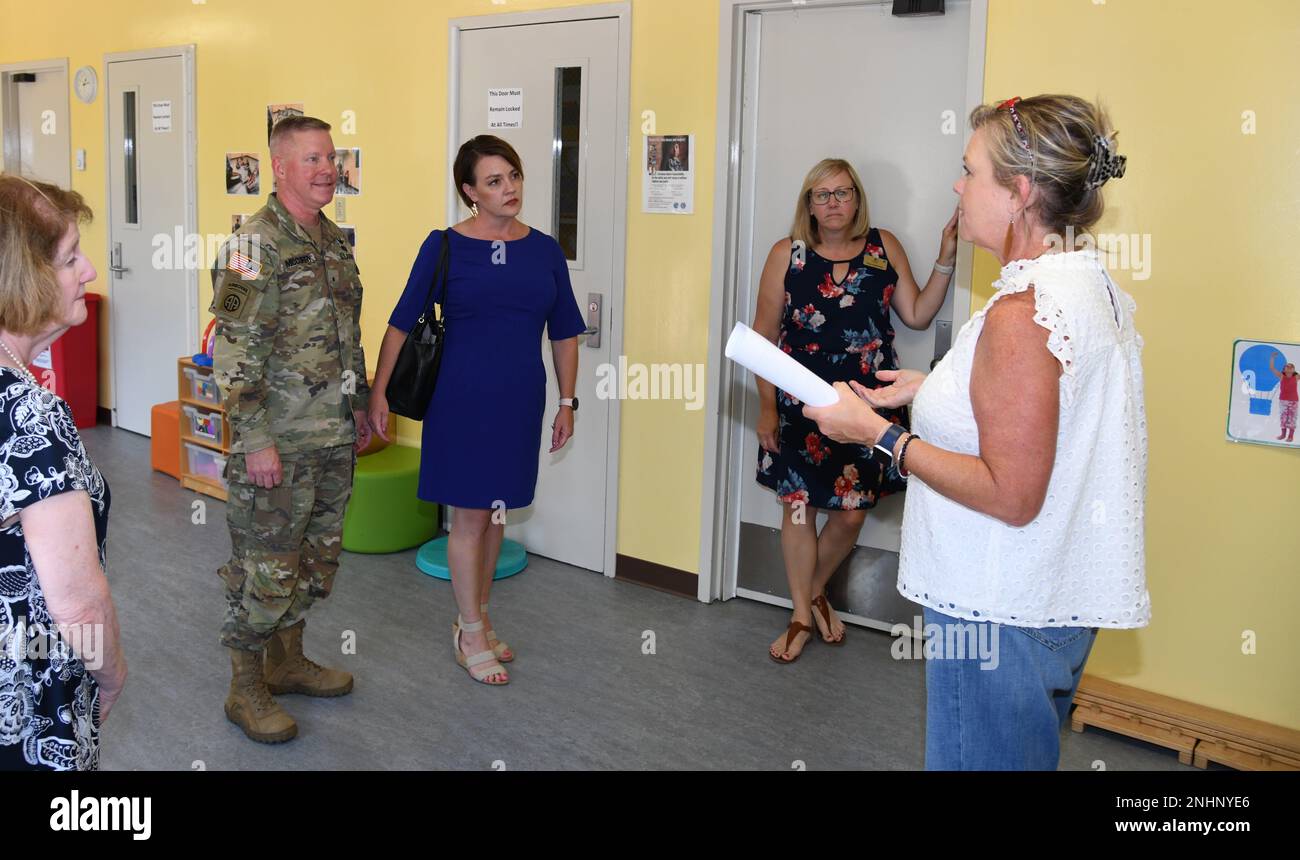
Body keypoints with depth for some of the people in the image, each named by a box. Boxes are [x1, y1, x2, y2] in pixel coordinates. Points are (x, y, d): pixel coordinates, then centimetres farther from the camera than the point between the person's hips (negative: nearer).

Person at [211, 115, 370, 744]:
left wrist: (358, 408, 20)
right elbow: (234, 351, -20)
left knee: (316, 558, 18)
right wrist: (255, 440, -21)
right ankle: (246, 690, 18)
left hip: (333, 441, 8)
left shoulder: (333, 240, 11)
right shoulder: (256, 243, -15)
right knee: (264, 570, 2)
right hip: (278, 445, -8)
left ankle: (288, 661, 35)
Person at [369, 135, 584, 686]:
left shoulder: (544, 249, 4)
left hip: (520, 402, 4)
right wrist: (378, 392, -6)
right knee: (470, 516, 2)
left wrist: (567, 402, 8)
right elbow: (402, 323, -3)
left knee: (496, 513, 14)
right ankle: (471, 636, 16)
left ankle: (476, 618, 31)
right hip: (462, 398, -4)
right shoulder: (444, 246, -6)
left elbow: (564, 332, 10)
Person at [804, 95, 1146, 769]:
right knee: (1028, 753, 24)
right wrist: (931, 392, 14)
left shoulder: (1023, 314, -24)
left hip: (1000, 614, -10)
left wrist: (877, 432, -20)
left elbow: (1010, 496, -25)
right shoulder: (1092, 284, 6)